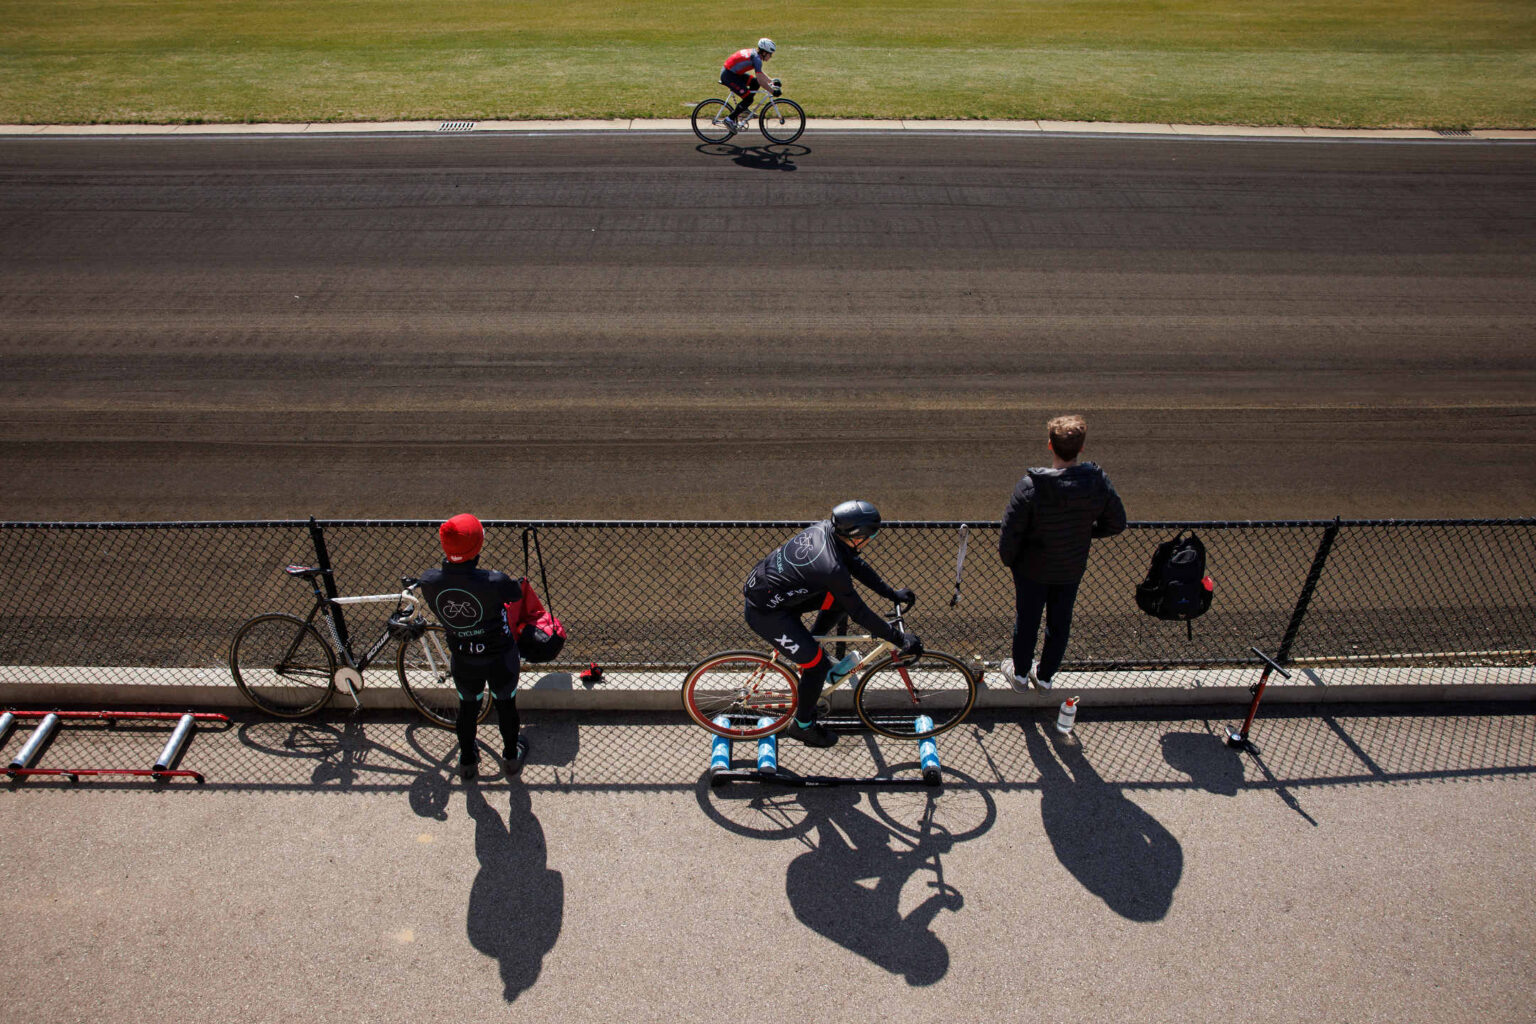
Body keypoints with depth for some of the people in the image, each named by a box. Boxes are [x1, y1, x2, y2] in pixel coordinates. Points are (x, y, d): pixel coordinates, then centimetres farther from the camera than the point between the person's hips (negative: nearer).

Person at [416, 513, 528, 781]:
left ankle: (467, 761, 49)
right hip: (501, 658, -2)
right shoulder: (494, 582, -34)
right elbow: (516, 593, -11)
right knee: (506, 704, 25)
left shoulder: (429, 581, -24)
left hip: (462, 660, 2)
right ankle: (512, 756, 48)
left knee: (468, 707, 28)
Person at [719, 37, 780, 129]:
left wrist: (771, 81, 20)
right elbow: (760, 80, -23)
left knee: (755, 82, 10)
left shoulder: (754, 53, 10)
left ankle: (743, 108, 16)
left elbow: (760, 72, 24)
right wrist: (772, 91, -18)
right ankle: (730, 119, -3)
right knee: (748, 99, -9)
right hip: (728, 76, -10)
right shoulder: (756, 58, -19)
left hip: (733, 72, 10)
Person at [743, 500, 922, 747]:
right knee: (817, 664, -1)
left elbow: (857, 565, 8)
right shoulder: (832, 568, -31)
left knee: (838, 600, 9)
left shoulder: (825, 529, -7)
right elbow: (860, 614, -21)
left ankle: (806, 649, 24)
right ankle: (802, 725, 20)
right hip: (765, 613, -9)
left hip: (763, 583, 9)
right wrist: (900, 639, -12)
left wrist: (892, 593, 11)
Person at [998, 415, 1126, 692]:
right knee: (1060, 623, 22)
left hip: (1033, 569, -3)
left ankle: (1020, 674, 38)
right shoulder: (1098, 482, -19)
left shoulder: (1030, 486, -30)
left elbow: (1010, 530, -23)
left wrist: (1007, 558, -3)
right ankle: (1045, 675, 41)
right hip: (1072, 570, 3)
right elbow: (1116, 523, -5)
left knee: (1027, 620, 19)